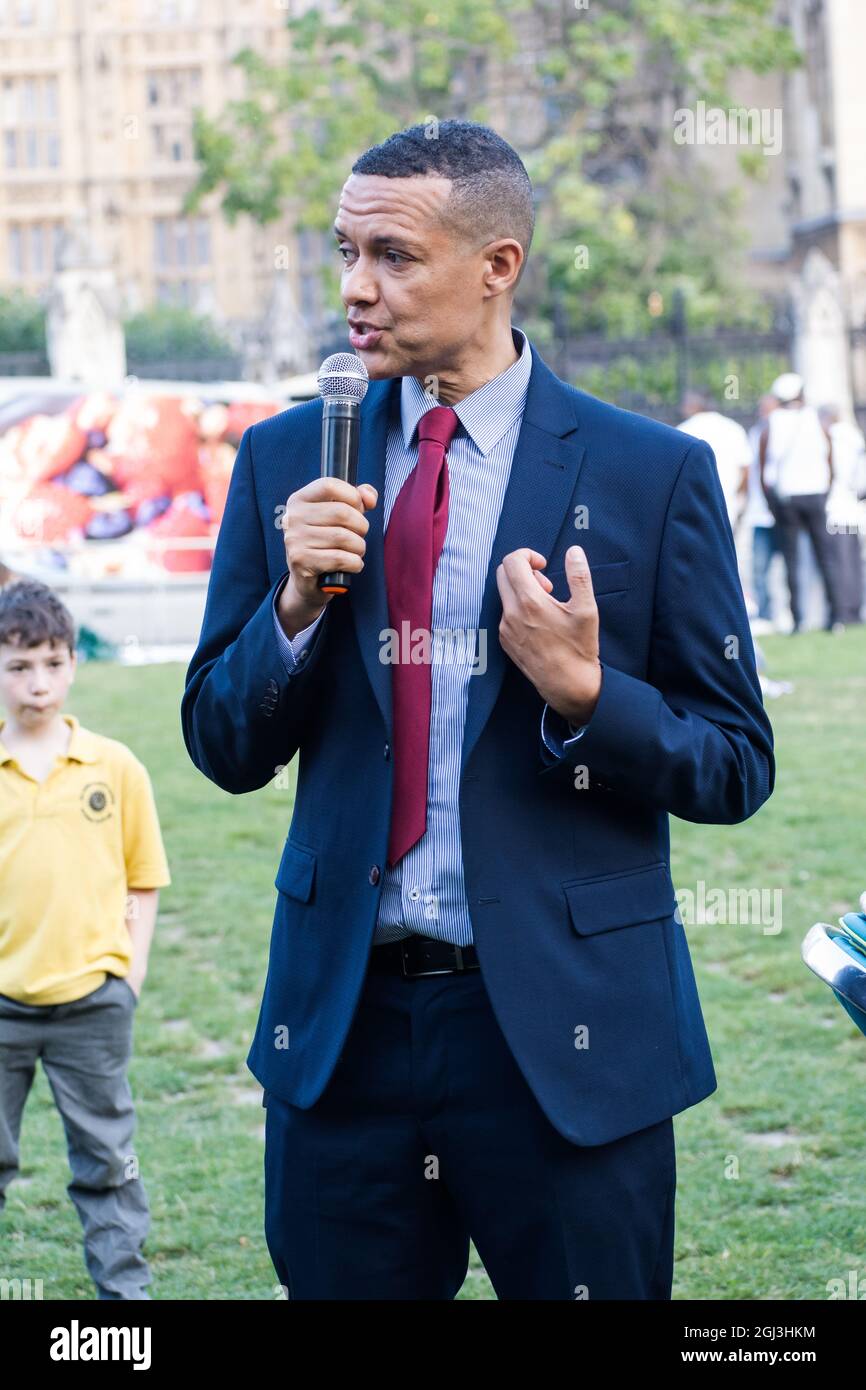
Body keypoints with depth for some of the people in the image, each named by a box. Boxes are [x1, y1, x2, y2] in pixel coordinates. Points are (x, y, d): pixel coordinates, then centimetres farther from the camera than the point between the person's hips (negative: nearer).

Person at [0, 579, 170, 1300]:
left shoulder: (116, 767, -1)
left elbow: (144, 880, 6)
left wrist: (130, 972, -1)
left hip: (91, 1001, 0)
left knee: (106, 1160, 9)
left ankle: (125, 1286, 18)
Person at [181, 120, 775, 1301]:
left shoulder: (651, 473, -4)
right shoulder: (286, 461, 5)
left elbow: (737, 767, -1)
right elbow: (225, 750, 8)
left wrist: (586, 695, -19)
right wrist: (297, 603, -10)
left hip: (565, 1027, -2)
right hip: (341, 1020, 3)